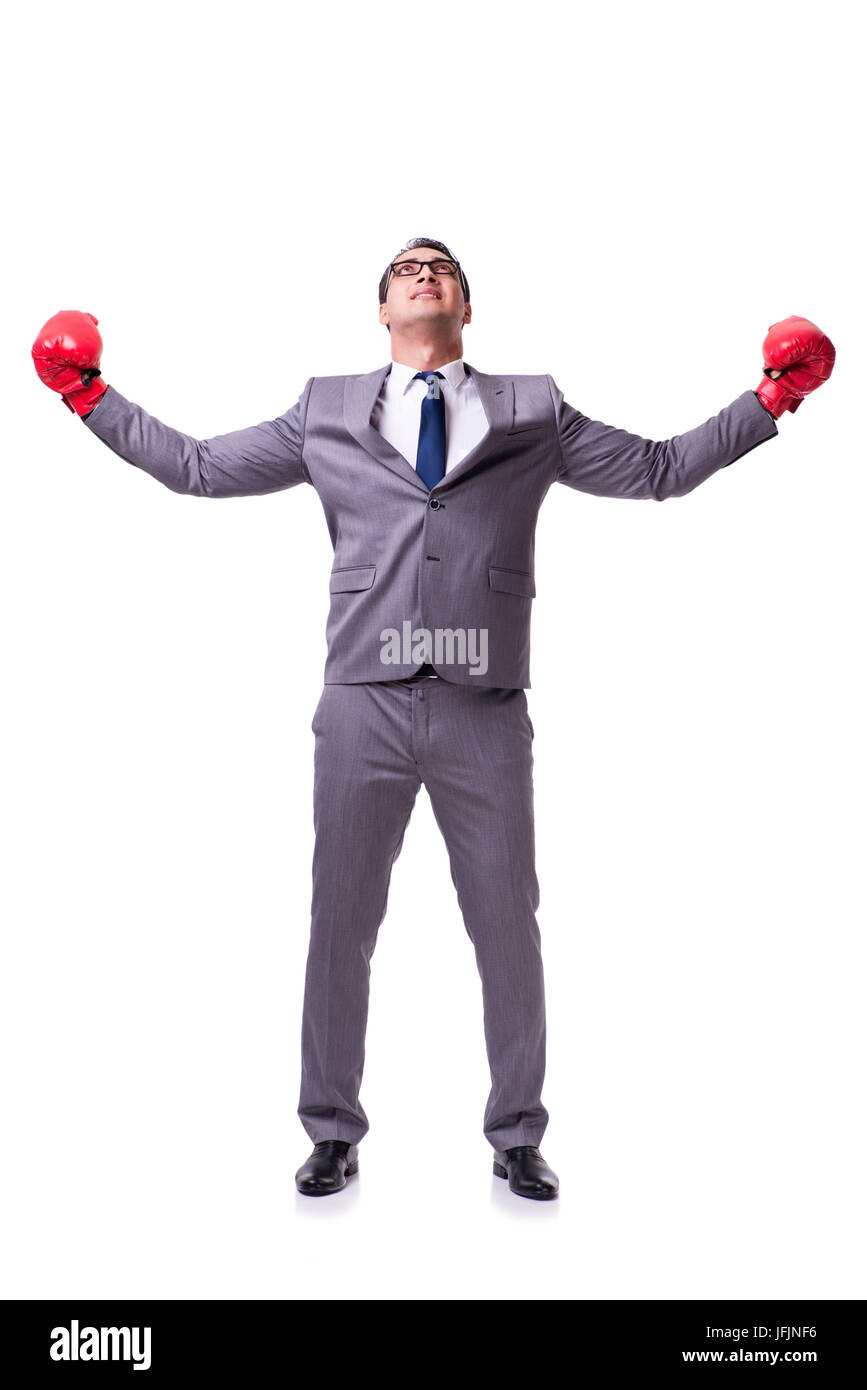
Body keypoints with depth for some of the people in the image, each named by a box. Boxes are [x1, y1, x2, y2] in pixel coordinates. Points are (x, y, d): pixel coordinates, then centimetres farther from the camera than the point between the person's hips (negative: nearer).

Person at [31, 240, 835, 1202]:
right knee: (340, 923, 7)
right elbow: (195, 467, 17)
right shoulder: (325, 415, 14)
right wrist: (92, 399, 14)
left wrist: (769, 401, 10)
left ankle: (516, 1139, 23)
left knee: (509, 927, 7)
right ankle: (333, 1132, 23)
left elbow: (659, 470, 16)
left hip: (484, 712, 0)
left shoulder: (533, 414, 13)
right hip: (363, 703, 0)